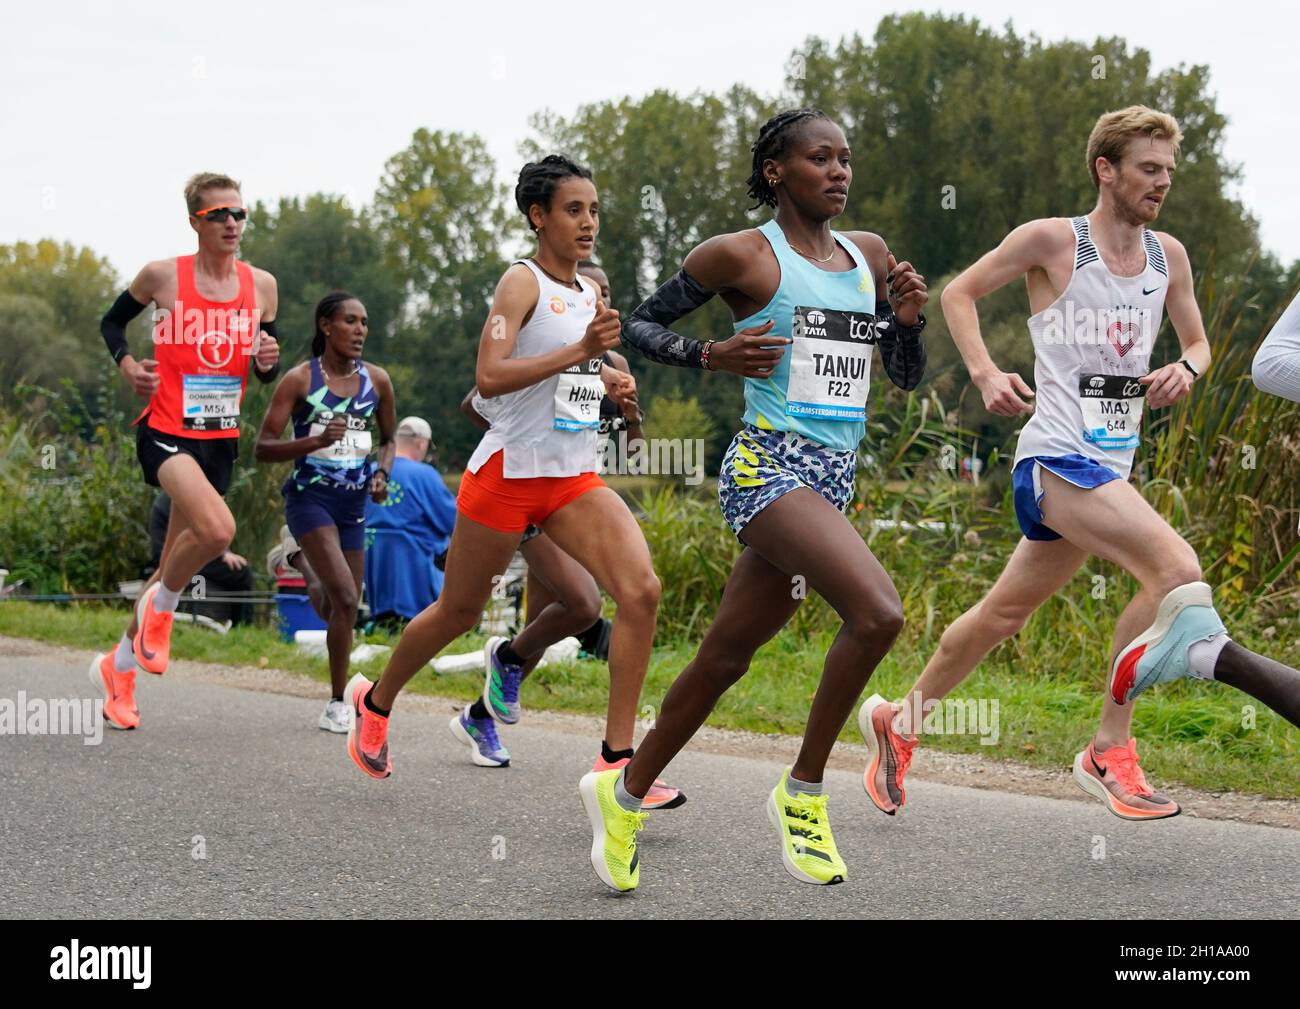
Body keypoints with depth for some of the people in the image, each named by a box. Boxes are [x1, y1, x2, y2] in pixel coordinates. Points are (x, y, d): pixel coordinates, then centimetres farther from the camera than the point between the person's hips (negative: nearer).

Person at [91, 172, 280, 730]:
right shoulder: (163, 275, -5)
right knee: (217, 529, -30)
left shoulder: (261, 284, 5)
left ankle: (118, 664, 30)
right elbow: (111, 321, 11)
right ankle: (160, 607, -1)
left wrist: (269, 361, -8)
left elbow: (264, 371, 14)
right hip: (167, 430, -5)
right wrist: (127, 363, -7)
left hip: (221, 438, 5)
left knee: (174, 565, 11)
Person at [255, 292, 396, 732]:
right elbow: (262, 449, -12)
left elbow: (388, 438, 20)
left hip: (353, 500, 5)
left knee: (341, 611, 13)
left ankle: (305, 564, 48)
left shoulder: (377, 380, 3)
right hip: (310, 496, -5)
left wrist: (382, 472, -1)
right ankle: (337, 704, -7)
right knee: (345, 599, -20)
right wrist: (317, 440, -27)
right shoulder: (300, 379, -9)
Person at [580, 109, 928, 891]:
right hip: (770, 466, -7)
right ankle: (803, 793, -11)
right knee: (879, 611, -26)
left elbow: (908, 377, 18)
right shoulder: (743, 255, -3)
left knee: (727, 658, 13)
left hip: (835, 479, 7)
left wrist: (910, 320, -2)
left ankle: (625, 795, 29)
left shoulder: (870, 256, 14)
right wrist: (713, 355, -12)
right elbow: (640, 325, 5)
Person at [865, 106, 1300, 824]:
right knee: (1177, 569, -25)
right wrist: (985, 374, -12)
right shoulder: (1052, 241, -7)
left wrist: (1187, 370, -3)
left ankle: (899, 722, 30)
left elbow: (1198, 342, 22)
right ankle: (1111, 751, -20)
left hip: (1112, 463, 8)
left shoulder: (1169, 256, 10)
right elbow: (959, 293, 3)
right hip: (1057, 458, -7)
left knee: (1006, 611, 15)